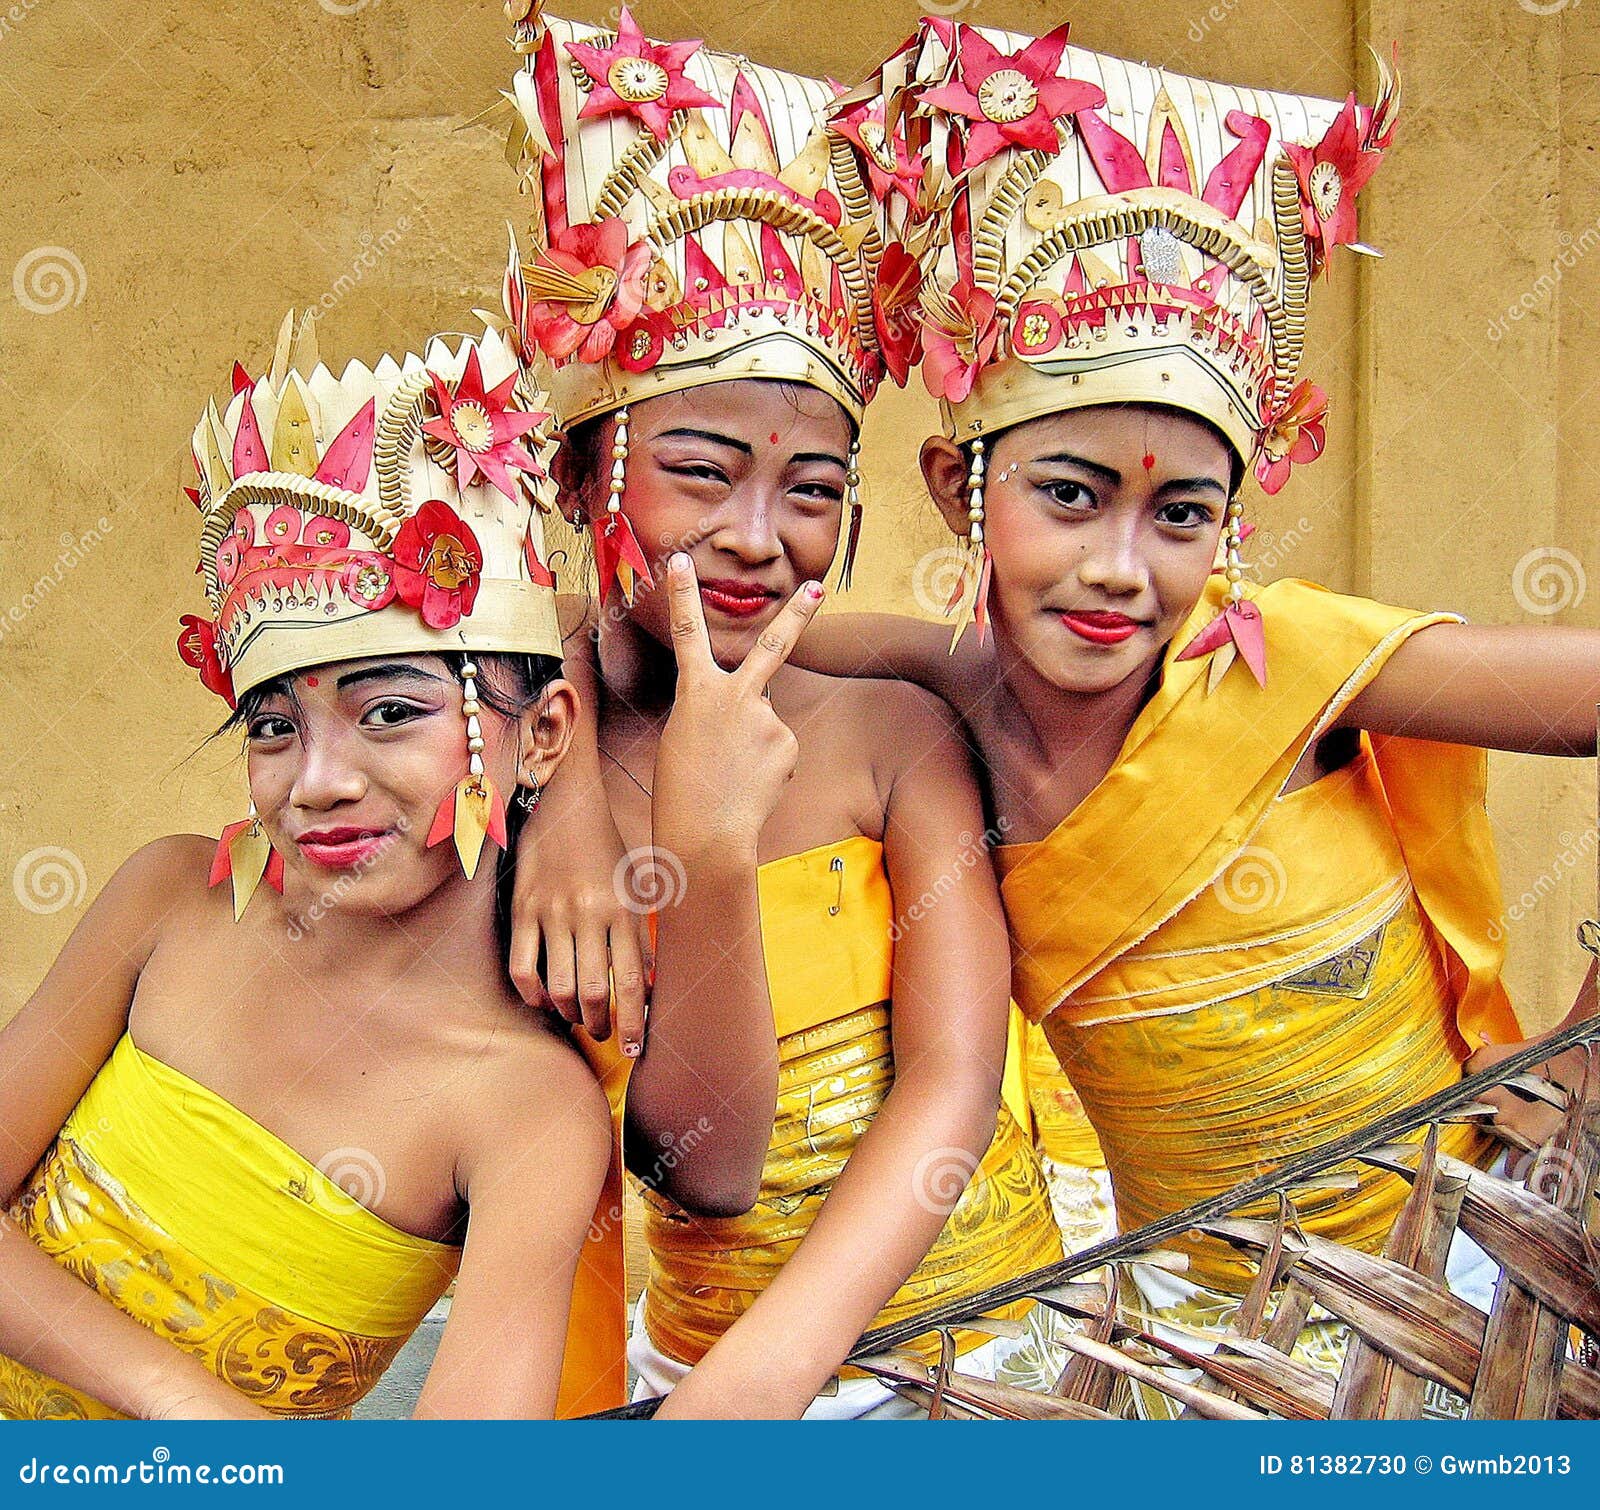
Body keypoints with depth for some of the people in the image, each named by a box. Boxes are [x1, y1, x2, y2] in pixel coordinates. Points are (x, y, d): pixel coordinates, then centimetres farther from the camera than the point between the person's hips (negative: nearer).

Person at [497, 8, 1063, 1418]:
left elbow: (955, 1081, -14)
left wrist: (771, 1363, -25)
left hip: (984, 1330, 0)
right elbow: (708, 1167, -15)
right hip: (705, 1350, 1)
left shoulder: (901, 732, -8)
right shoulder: (531, 786, -10)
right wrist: (705, 855, -29)